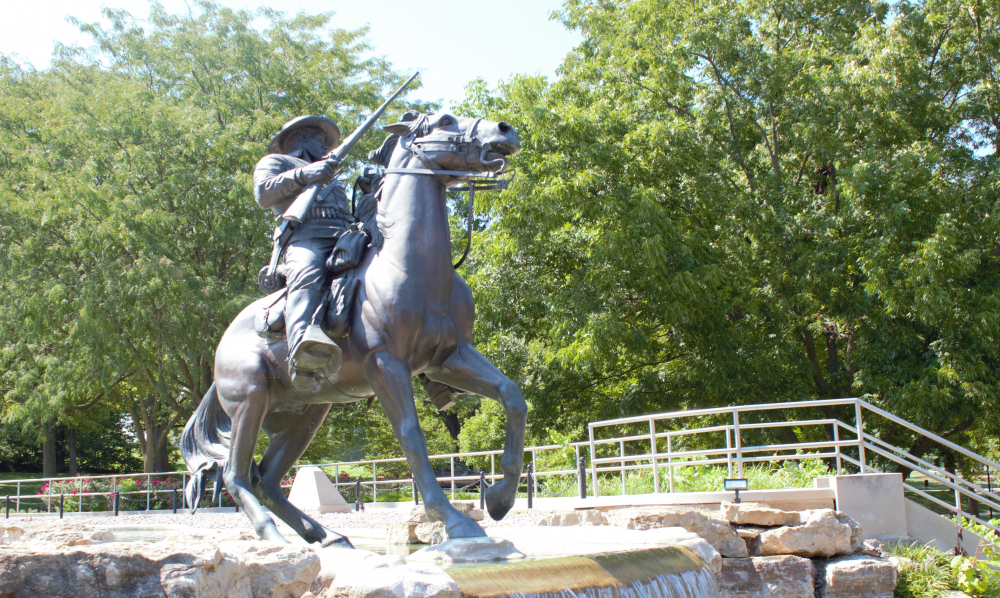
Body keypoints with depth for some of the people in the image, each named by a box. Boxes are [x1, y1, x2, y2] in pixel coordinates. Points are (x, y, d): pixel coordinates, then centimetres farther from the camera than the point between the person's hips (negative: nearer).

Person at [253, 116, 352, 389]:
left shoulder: (333, 183, 49)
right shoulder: (275, 162, 27)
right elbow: (263, 194, 5)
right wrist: (303, 174, -7)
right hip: (307, 237, -7)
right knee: (308, 279, -40)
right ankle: (301, 355, -68)